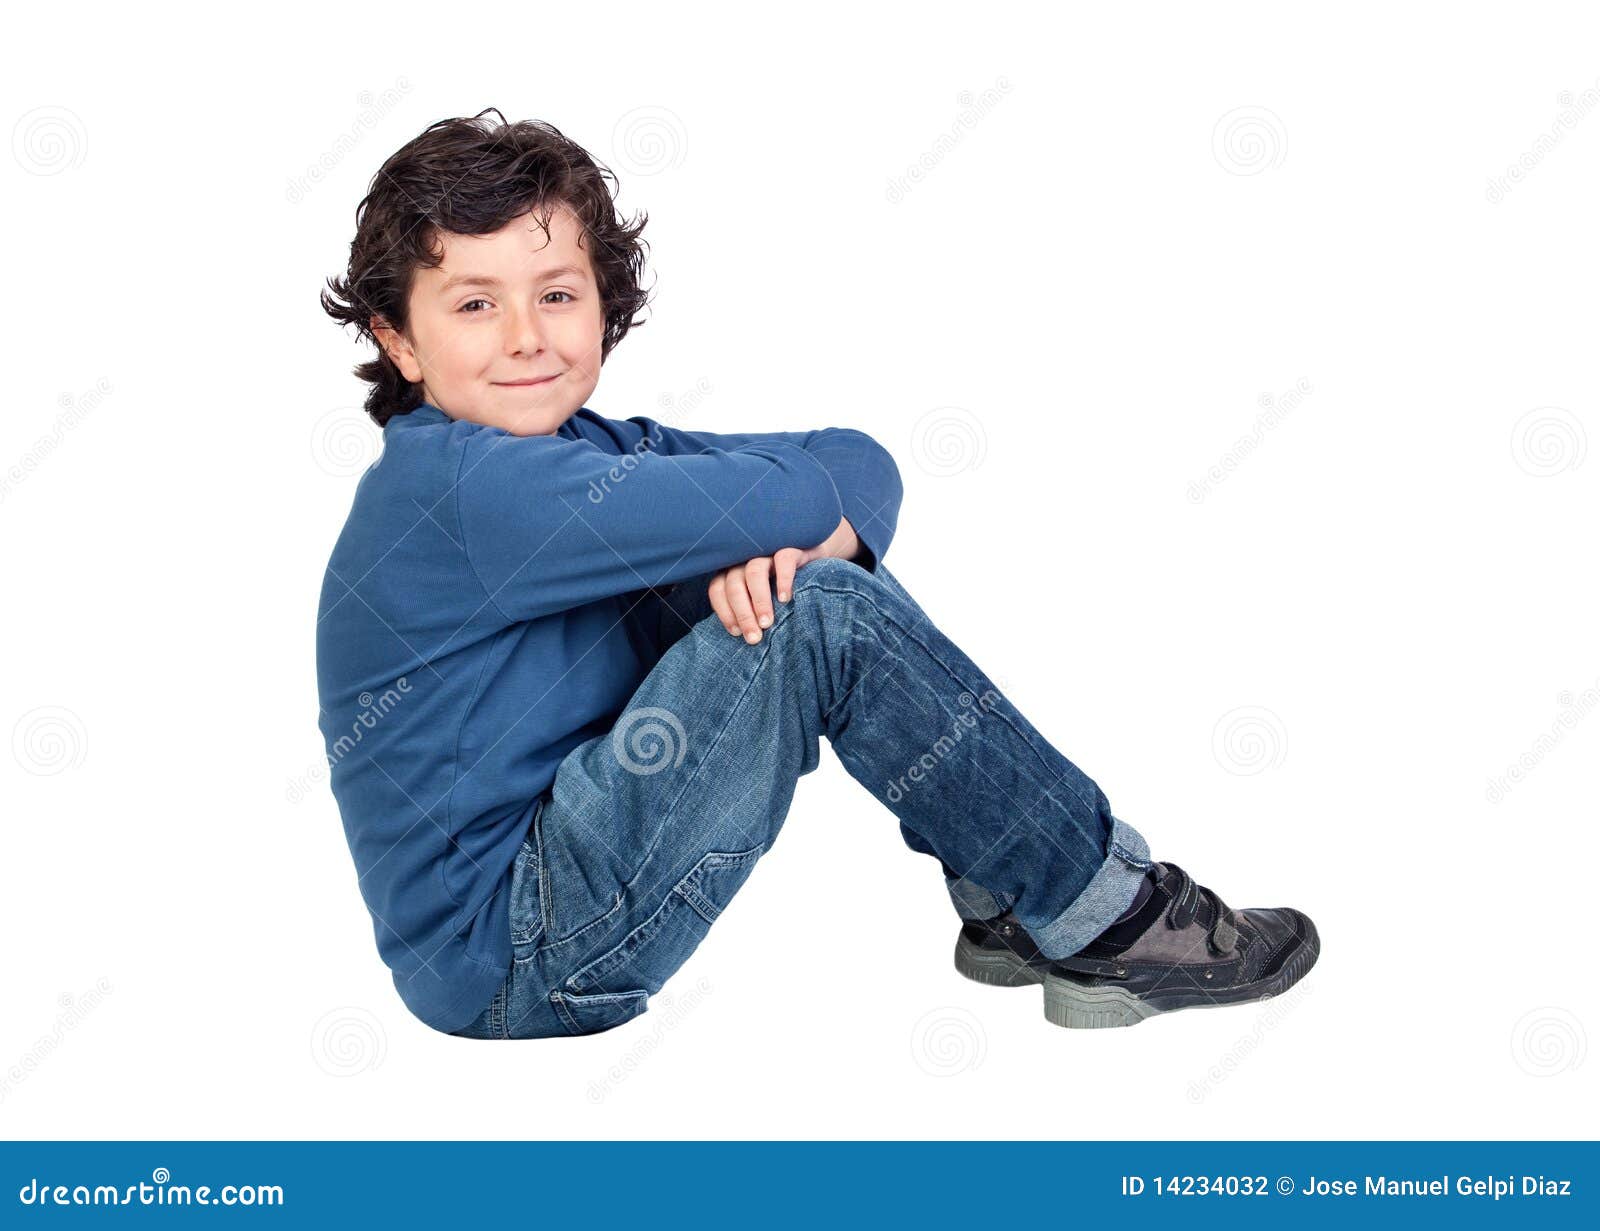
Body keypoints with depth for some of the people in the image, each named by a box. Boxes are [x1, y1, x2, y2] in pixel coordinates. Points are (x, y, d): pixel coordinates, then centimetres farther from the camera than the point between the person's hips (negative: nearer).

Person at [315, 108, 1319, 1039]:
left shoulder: (594, 453, 8)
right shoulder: (445, 485, -19)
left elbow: (856, 462, 0)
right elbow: (773, 499, -25)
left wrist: (779, 541, -22)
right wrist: (794, 515, -1)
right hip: (513, 965, -9)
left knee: (815, 581, 3)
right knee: (830, 613, -20)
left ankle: (1006, 901, 6)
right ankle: (1108, 922, -7)